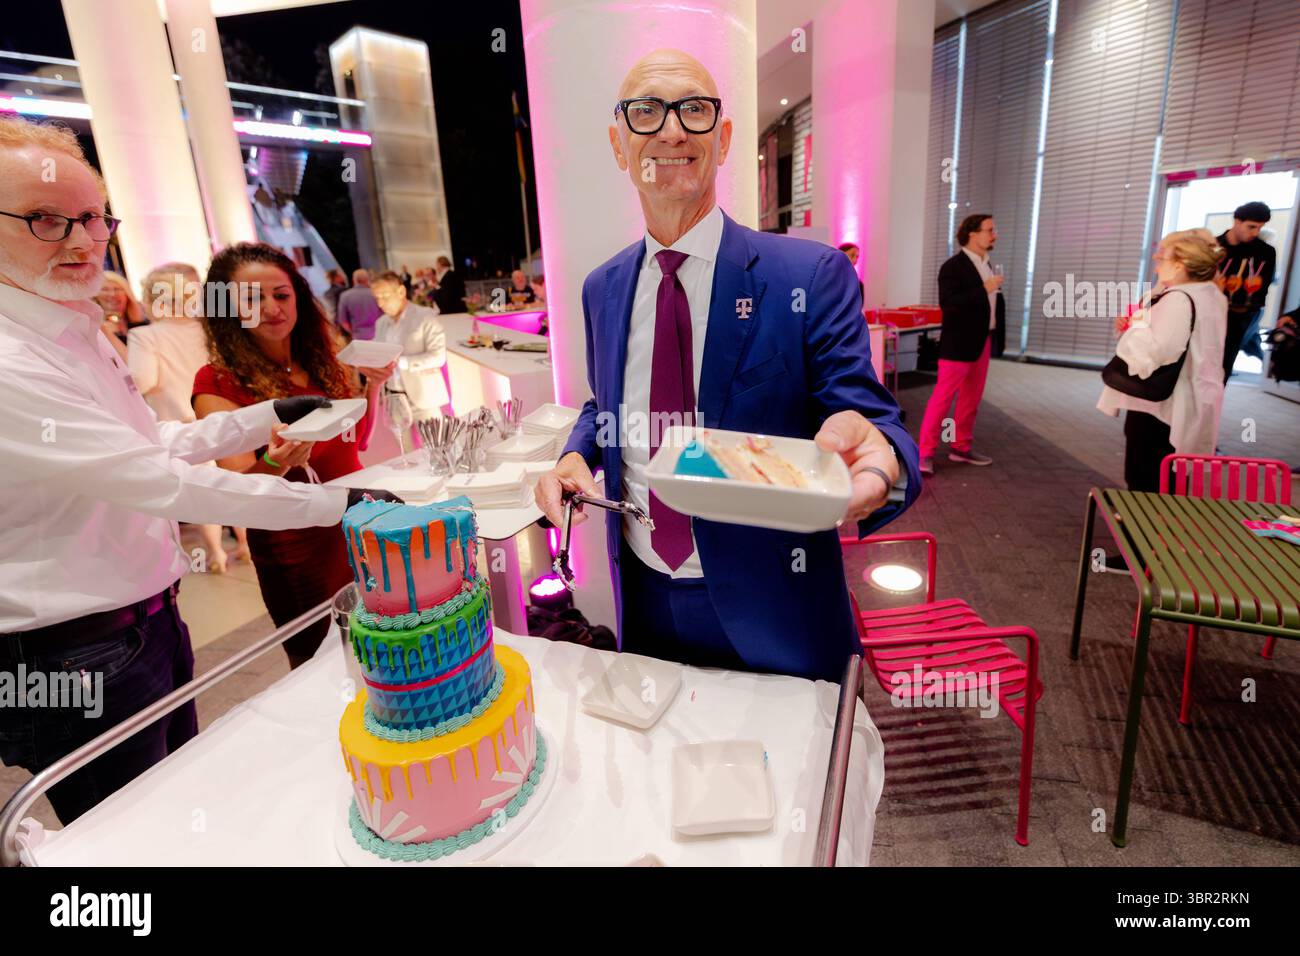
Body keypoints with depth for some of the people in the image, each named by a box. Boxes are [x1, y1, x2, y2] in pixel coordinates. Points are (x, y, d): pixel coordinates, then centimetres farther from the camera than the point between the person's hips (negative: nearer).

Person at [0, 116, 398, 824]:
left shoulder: (81, 335, 9)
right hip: (76, 660, -8)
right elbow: (158, 481, -29)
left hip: (151, 625, 9)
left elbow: (155, 444, 17)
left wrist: (271, 415, 11)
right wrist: (333, 502, -28)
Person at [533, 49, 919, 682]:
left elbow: (865, 414, -16)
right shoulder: (602, 289, 3)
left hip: (768, 612, -3)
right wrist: (575, 456, -7)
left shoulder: (811, 275, -13)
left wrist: (874, 450, -40)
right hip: (642, 599, 4)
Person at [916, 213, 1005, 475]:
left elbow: (991, 302, 17)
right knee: (943, 397, -6)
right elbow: (948, 304, -23)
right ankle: (925, 453, -1)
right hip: (959, 343, -8)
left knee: (972, 398, 13)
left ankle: (962, 447, 24)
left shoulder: (987, 265, 13)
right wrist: (984, 289, -25)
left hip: (983, 341, 8)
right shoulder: (953, 267, -12)